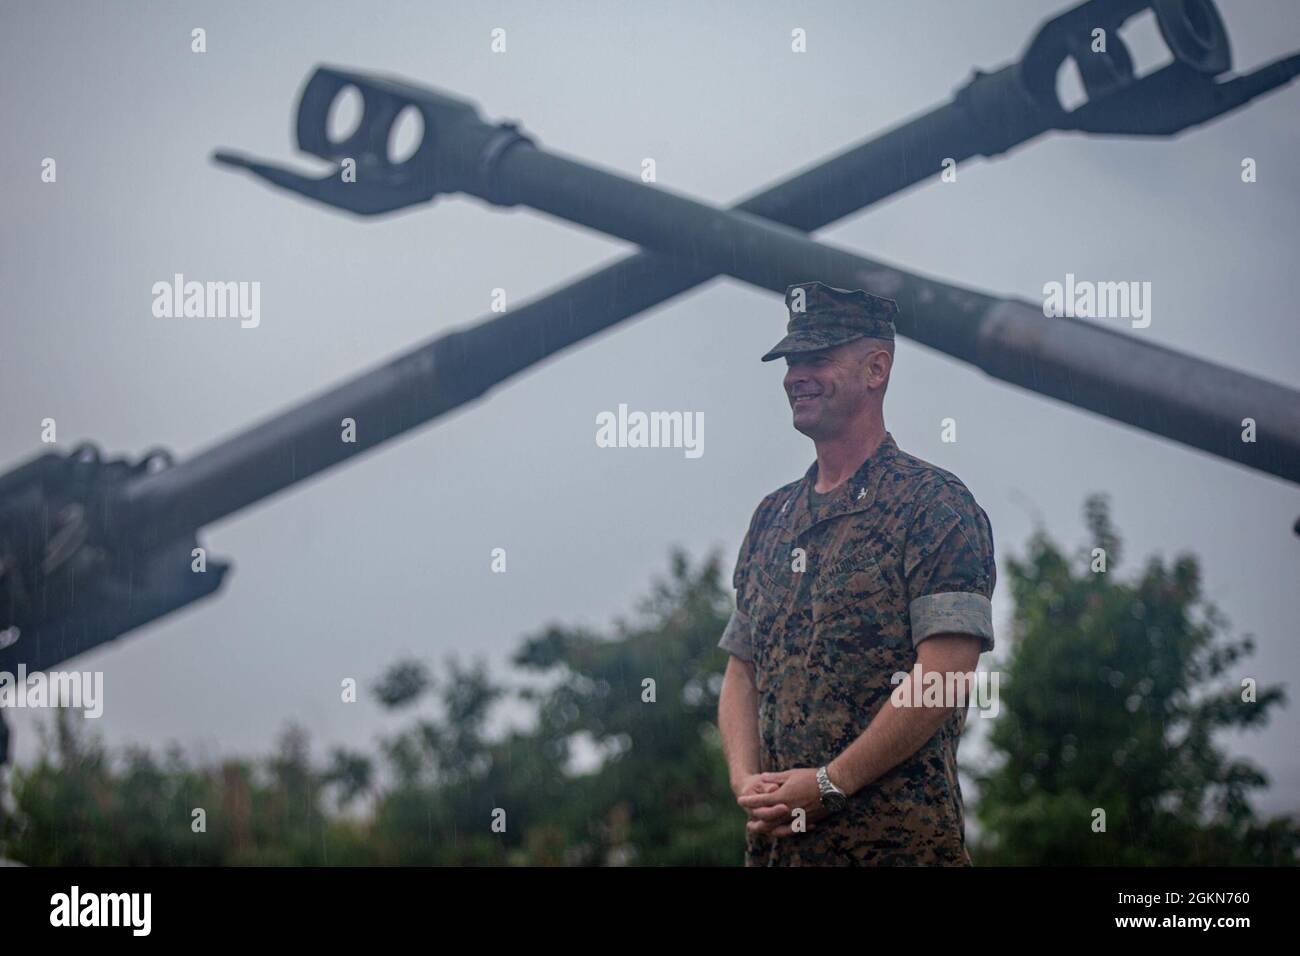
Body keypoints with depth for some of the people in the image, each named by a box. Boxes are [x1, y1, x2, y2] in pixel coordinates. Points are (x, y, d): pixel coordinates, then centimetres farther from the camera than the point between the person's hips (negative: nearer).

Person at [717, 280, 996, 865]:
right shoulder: (773, 517, 17)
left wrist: (829, 784, -15)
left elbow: (946, 677, -14)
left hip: (898, 840, -6)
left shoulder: (935, 504, -4)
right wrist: (747, 781, -2)